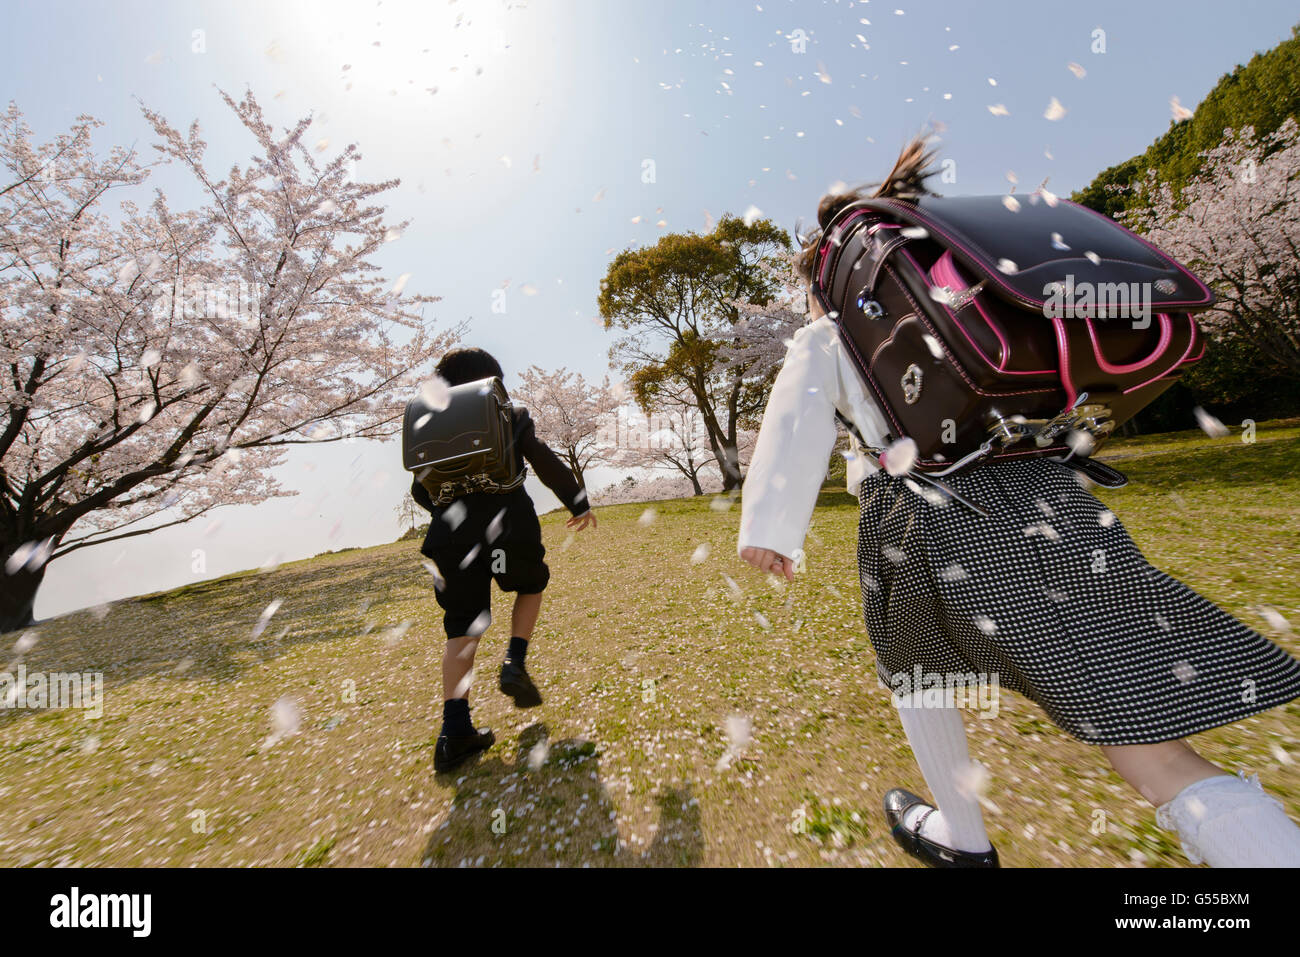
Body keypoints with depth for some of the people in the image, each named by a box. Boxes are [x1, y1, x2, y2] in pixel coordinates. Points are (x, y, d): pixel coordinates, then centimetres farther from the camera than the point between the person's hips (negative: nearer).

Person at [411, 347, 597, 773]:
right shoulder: (510, 417, 7)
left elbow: (420, 489, 15)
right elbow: (546, 462, -6)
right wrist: (579, 503, 2)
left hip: (453, 535, 3)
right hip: (508, 527, -3)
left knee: (462, 627, 11)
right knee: (532, 584, 26)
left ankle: (455, 733, 8)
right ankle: (515, 664, 12)